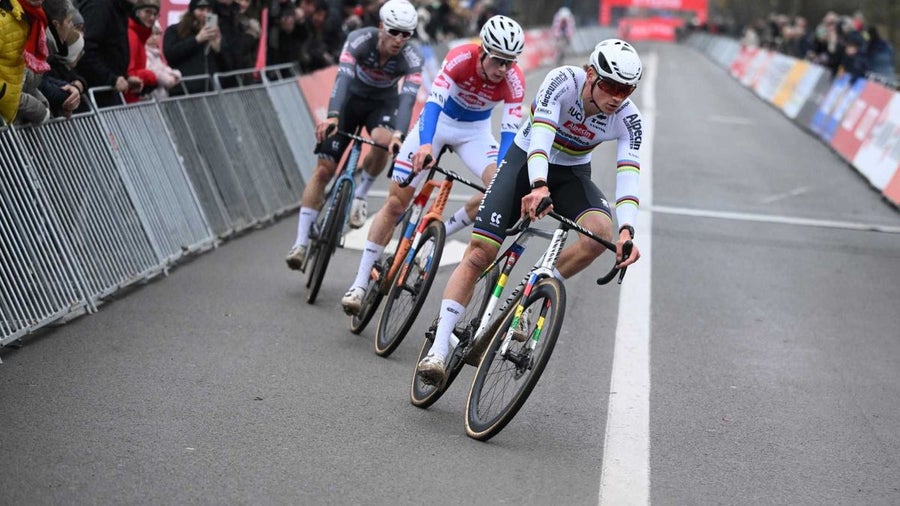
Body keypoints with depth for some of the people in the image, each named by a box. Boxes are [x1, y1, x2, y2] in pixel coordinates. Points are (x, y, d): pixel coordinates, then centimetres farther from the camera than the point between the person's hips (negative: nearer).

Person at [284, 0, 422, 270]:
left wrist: (399, 134, -56)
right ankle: (301, 242, -5)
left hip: (383, 102, 0)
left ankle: (360, 195, -5)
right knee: (324, 169, -9)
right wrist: (332, 116, -57)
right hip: (351, 98, 0)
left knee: (383, 141, -34)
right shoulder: (359, 40, -28)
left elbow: (408, 98, -38)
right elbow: (343, 78, -40)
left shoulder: (412, 58, -26)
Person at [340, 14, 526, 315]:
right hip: (437, 121, -2)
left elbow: (509, 132, -26)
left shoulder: (514, 81, -24)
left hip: (475, 130, 2)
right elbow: (434, 101, -39)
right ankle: (360, 282, 2)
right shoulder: (461, 58, -30)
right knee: (396, 203, -6)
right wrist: (425, 145, -55)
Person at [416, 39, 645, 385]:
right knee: (479, 253, -15)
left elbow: (629, 174, -29)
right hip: (526, 162, -2)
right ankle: (439, 348, -12)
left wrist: (626, 230, -45)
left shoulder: (628, 118, -19)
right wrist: (538, 186, -57)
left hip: (572, 175, 3)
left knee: (602, 230, -30)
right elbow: (541, 132, -39)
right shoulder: (564, 81, -26)